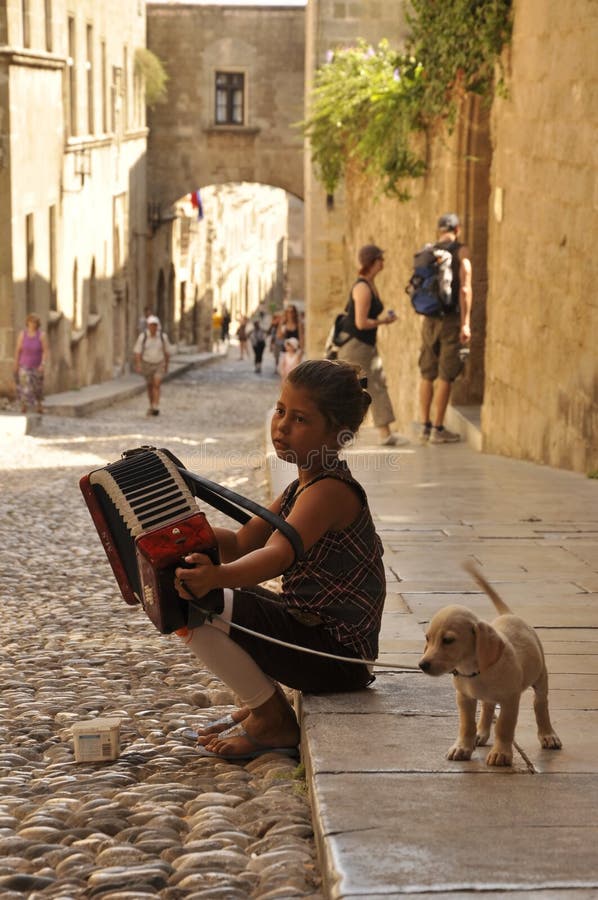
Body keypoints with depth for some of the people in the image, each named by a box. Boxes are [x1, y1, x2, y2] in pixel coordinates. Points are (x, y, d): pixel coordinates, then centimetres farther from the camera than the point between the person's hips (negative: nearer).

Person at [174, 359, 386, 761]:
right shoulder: (305, 486, 12)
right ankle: (261, 700, 17)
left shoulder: (330, 490, -20)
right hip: (311, 626, 11)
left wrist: (220, 576, -56)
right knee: (190, 588, 16)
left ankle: (275, 723, -5)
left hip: (337, 653, -11)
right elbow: (241, 543, 12)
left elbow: (278, 554, -38)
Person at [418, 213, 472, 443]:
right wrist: (466, 323, -13)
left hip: (429, 319, 5)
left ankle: (425, 426, 14)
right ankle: (438, 429, -4)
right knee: (445, 375, -3)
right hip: (451, 318, -5)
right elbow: (465, 288, -11)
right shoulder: (461, 251, -4)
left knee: (428, 373, 11)